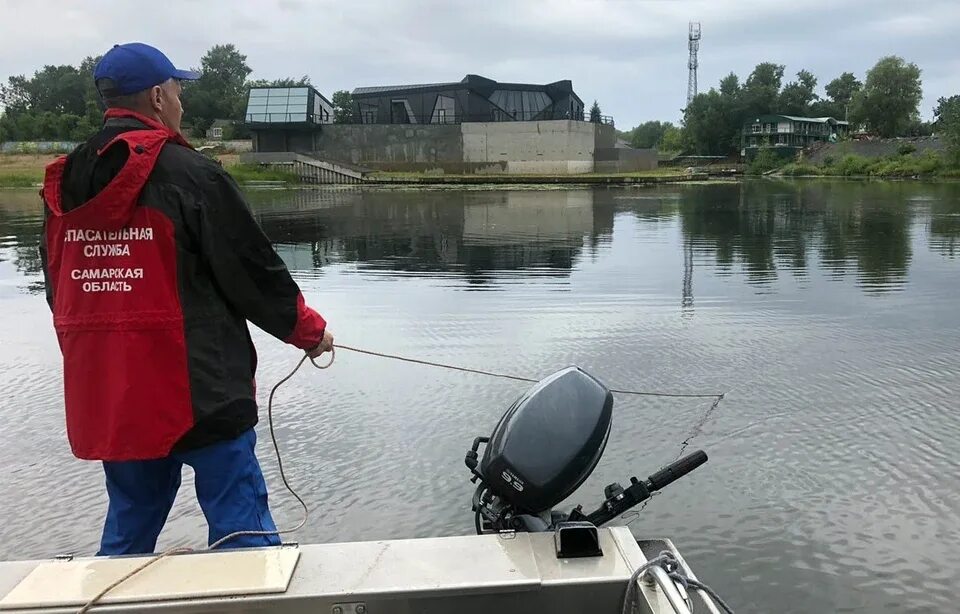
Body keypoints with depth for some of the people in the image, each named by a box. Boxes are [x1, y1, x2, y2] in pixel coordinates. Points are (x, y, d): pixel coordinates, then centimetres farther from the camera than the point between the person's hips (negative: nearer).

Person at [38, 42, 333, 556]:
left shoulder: (63, 183, 8)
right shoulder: (188, 173, -11)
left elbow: (60, 290, 16)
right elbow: (255, 272, -8)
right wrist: (310, 331, 7)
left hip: (105, 398, 7)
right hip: (201, 393, -6)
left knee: (128, 531, 20)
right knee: (242, 531, 3)